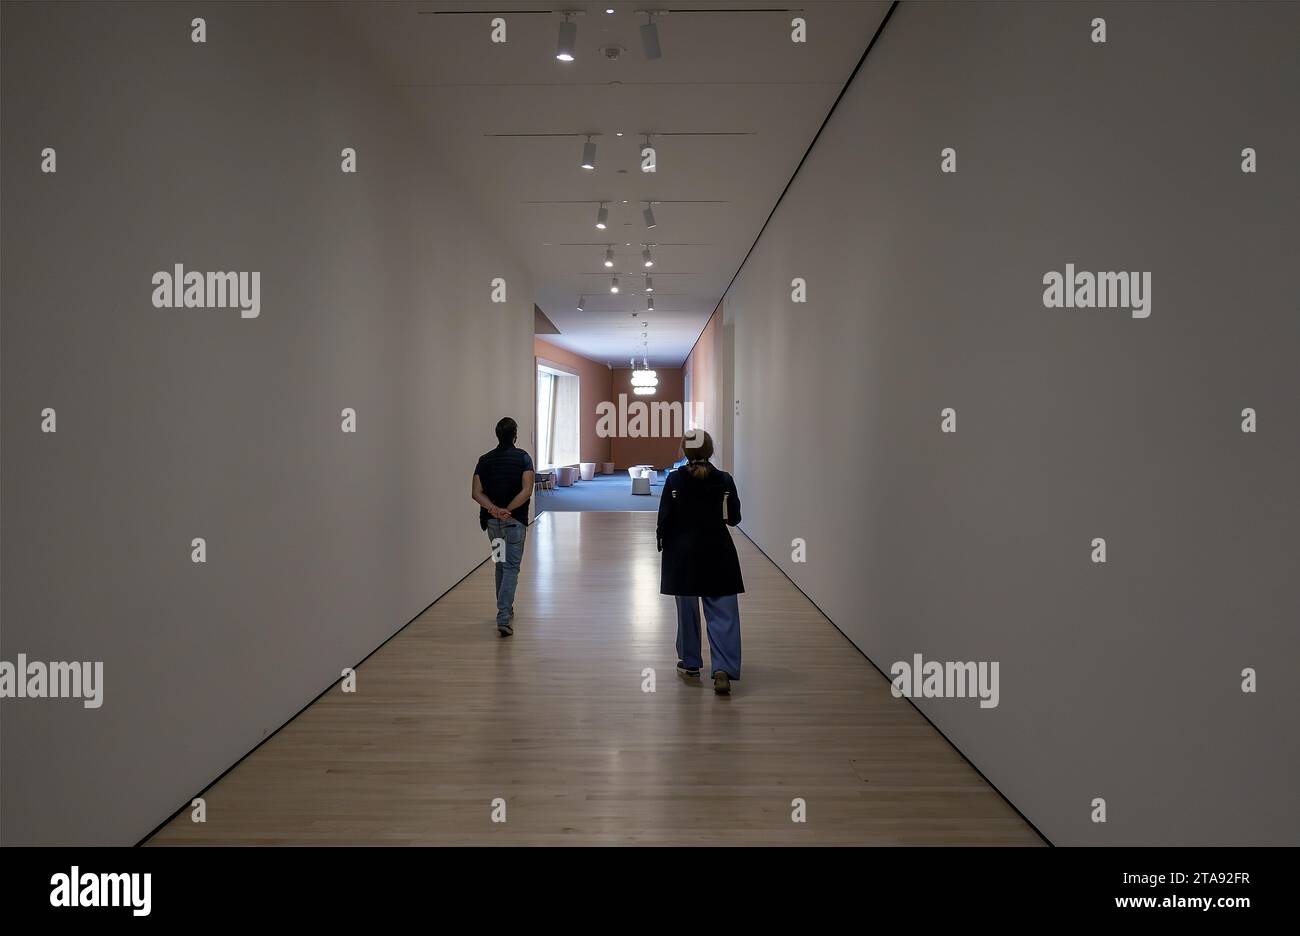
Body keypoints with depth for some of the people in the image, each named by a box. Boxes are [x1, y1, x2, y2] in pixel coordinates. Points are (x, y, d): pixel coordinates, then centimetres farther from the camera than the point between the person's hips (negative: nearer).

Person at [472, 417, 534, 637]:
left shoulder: (485, 460, 5)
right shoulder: (522, 458, -5)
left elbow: (477, 493, -6)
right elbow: (526, 491, -16)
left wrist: (494, 509, -15)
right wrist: (508, 510, -16)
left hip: (492, 520, 4)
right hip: (515, 520, -4)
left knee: (500, 565, 20)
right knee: (511, 568, -3)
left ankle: (505, 610, 30)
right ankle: (503, 618, -16)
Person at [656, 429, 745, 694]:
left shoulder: (675, 480, -9)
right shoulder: (724, 480, -7)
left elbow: (666, 518, -7)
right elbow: (734, 518, 0)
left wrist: (663, 542, 7)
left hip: (683, 553, 0)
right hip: (717, 553, 0)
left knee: (687, 611, 14)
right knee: (722, 613, 1)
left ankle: (690, 663, 26)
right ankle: (723, 669, -11)